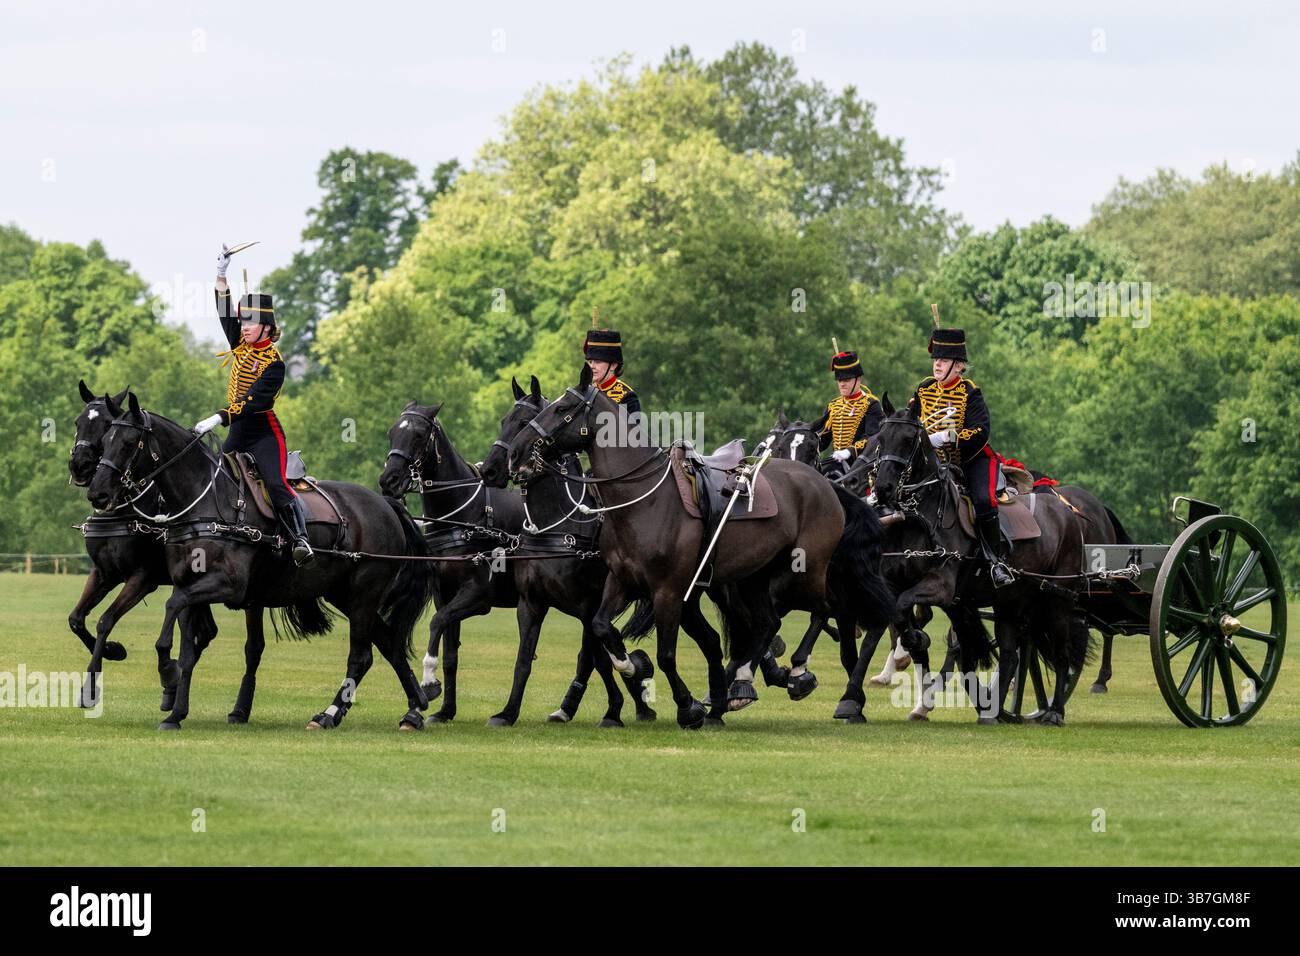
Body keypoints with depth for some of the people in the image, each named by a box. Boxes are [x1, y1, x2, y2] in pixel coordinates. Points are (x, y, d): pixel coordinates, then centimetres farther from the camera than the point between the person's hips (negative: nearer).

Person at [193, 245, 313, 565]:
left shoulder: (273, 362, -14)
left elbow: (254, 400, -24)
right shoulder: (241, 346, 8)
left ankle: (300, 538, -26)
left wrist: (219, 418, -34)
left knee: (277, 484, -23)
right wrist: (221, 274, -2)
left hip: (264, 432, -8)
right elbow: (225, 313, 8)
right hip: (237, 433, 8)